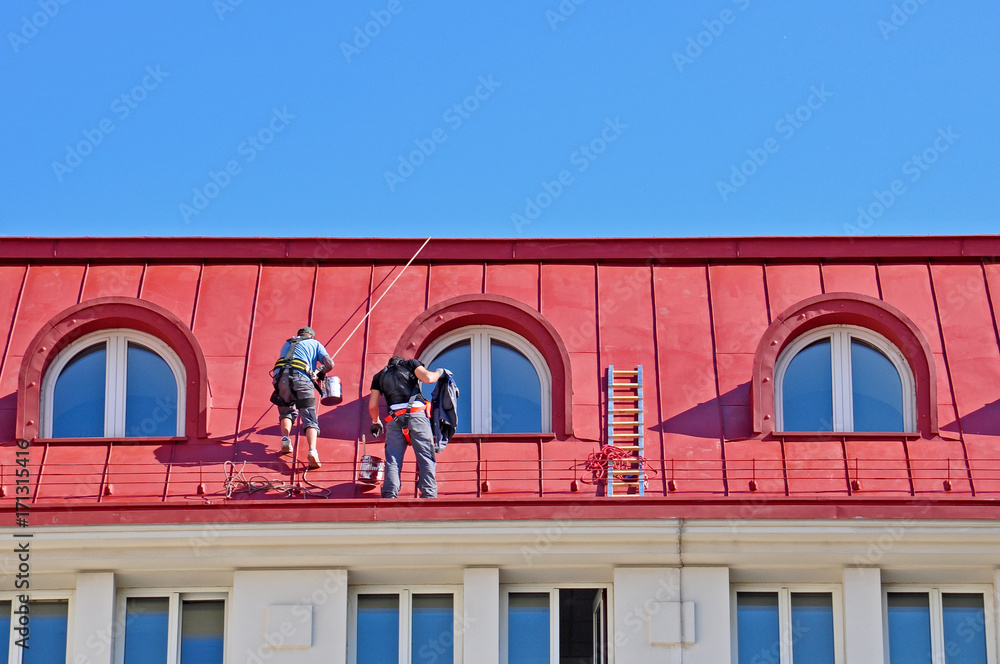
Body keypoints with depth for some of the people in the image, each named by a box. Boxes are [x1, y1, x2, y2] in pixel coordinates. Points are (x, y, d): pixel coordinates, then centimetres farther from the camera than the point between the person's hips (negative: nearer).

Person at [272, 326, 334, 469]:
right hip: (300, 377, -3)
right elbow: (329, 364, 12)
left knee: (286, 412, 27)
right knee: (310, 419, 0)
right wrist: (321, 374, 32)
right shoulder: (315, 343, 25)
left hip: (280, 375, 3)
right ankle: (312, 451, -24)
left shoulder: (287, 344, 35)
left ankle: (285, 438, 1)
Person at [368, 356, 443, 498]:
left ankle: (389, 495, -14)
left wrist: (376, 422, 39)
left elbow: (372, 406, 22)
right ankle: (429, 495, -15)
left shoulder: (380, 376, 27)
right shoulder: (410, 364, 22)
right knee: (426, 458, -3)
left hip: (395, 417, 2)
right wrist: (439, 373, 24)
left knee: (392, 460, 1)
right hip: (416, 414, -2)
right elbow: (428, 378, 4)